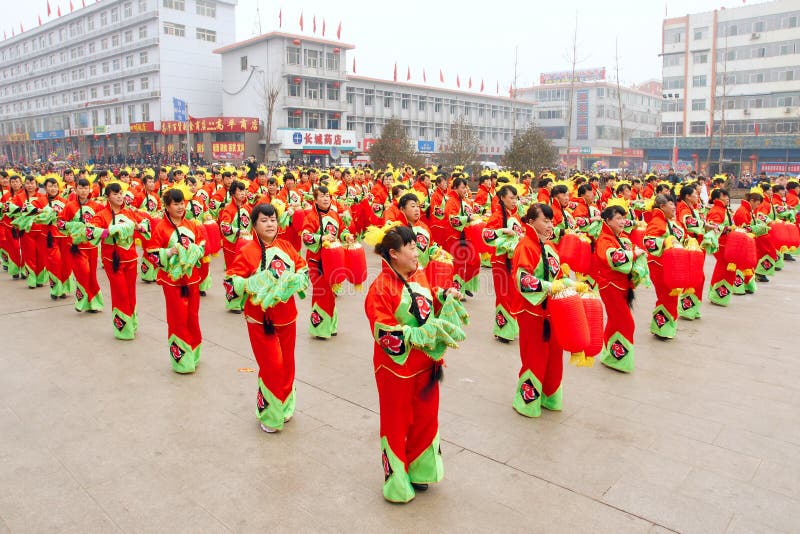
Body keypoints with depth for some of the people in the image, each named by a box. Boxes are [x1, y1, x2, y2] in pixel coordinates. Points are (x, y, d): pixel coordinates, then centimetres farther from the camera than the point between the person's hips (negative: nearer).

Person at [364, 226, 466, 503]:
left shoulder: (419, 276, 2)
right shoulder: (381, 287, -18)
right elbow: (384, 332, -21)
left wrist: (445, 296, -2)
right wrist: (416, 336, -24)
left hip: (425, 362, 7)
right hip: (396, 364, -7)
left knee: (426, 416, 17)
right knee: (397, 422, 10)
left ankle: (418, 470, 39)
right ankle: (396, 480, 29)